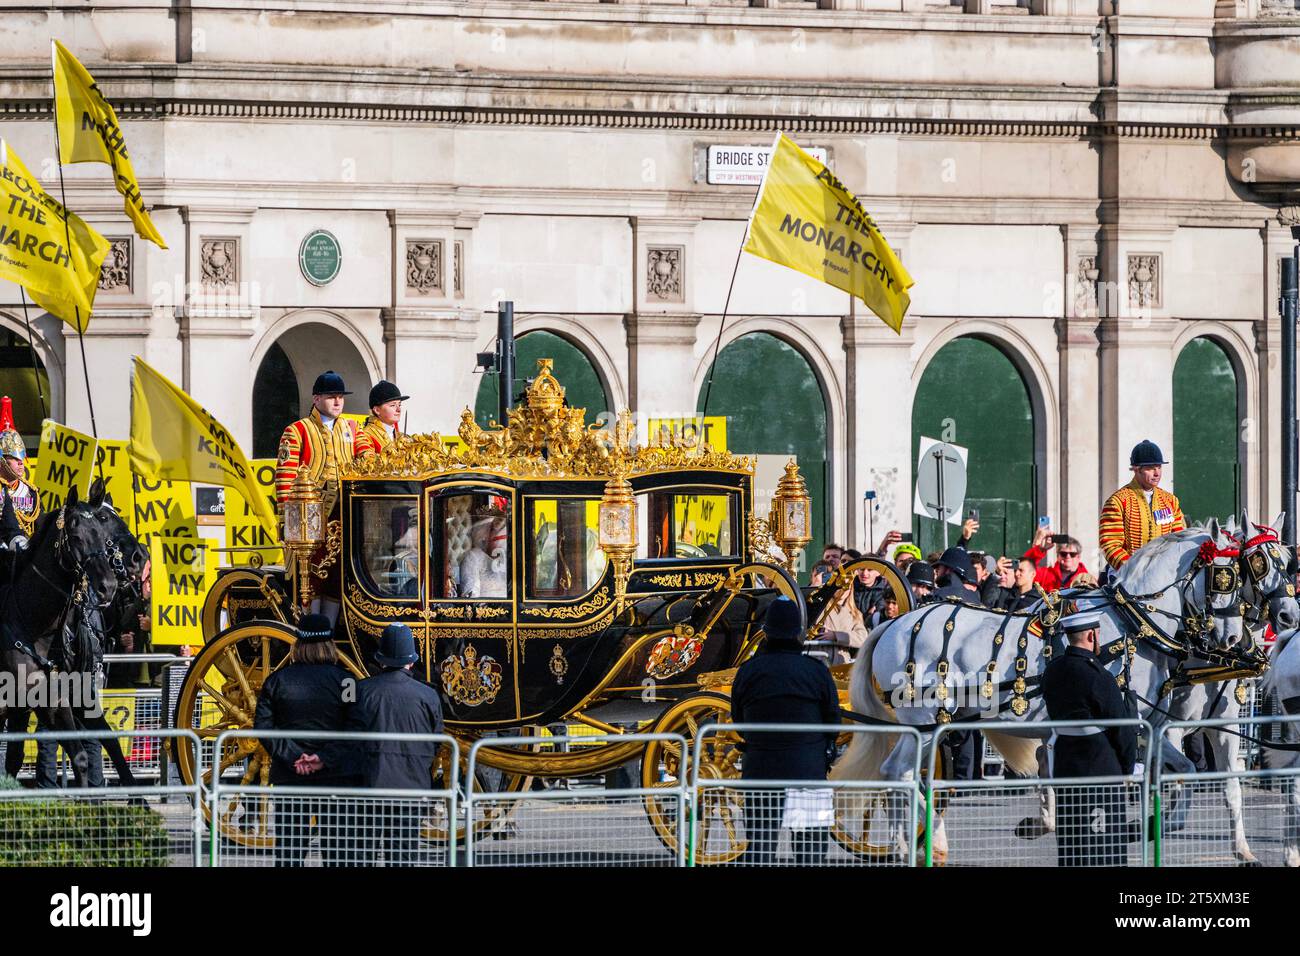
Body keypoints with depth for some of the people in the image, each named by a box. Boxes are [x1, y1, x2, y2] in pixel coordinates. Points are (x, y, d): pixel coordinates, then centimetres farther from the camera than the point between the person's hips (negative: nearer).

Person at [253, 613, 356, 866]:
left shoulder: (277, 680, 3)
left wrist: (292, 757, -10)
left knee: (288, 851, 3)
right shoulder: (343, 680, -2)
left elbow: (263, 726, -4)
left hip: (289, 778, 1)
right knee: (336, 850, 3)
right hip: (336, 776, -1)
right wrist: (325, 758, -15)